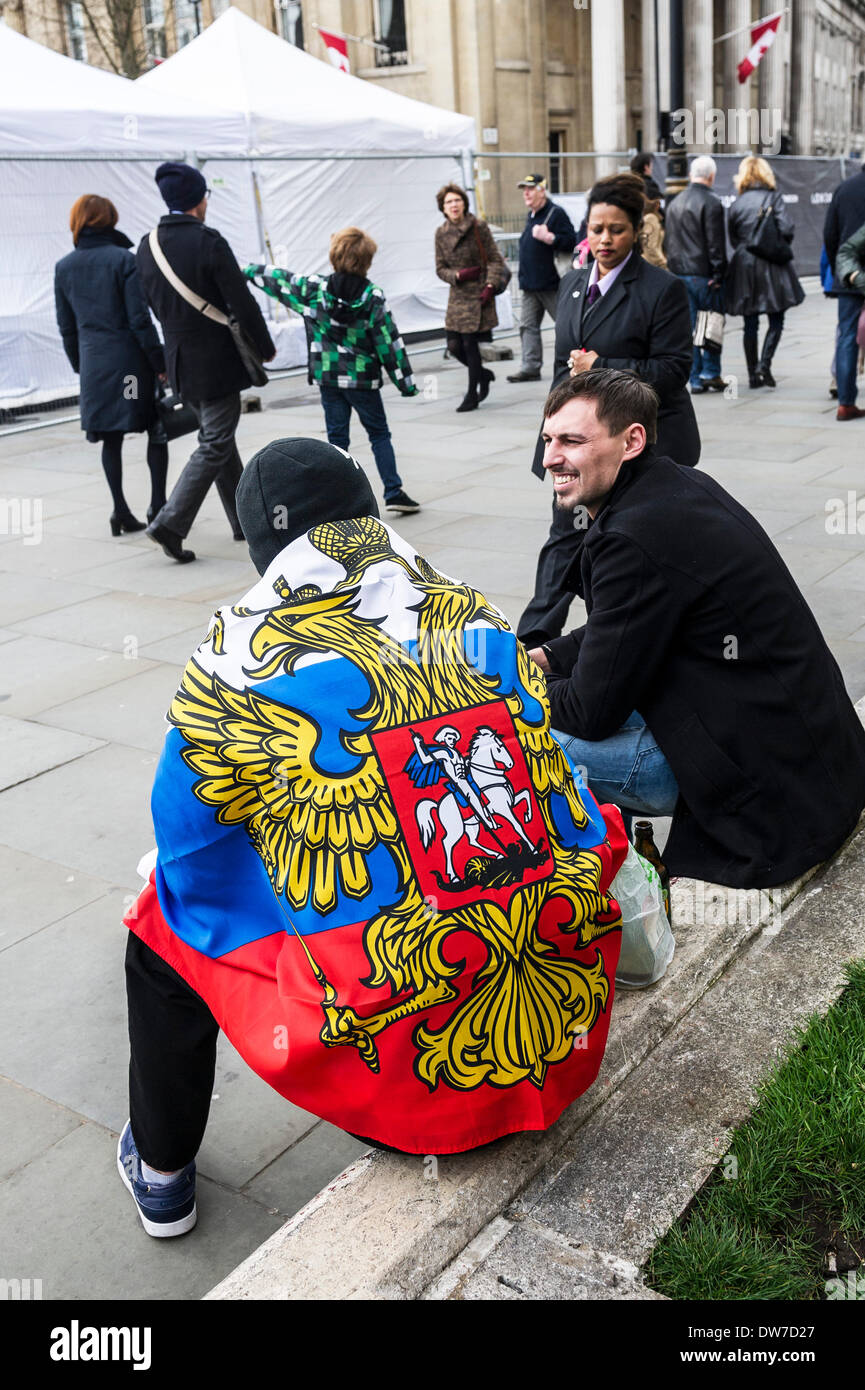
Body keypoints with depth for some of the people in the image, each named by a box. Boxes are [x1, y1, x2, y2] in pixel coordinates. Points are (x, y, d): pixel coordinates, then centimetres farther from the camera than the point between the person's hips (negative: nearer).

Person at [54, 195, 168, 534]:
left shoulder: (63, 268, 6)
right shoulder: (123, 259, -9)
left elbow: (66, 327, 10)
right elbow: (139, 319, -12)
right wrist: (160, 362, -8)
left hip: (93, 365, 4)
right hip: (131, 360, -4)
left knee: (111, 439, 9)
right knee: (156, 429, 9)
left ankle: (120, 509, 7)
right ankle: (157, 503, 7)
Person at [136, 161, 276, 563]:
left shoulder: (147, 247, 3)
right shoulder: (209, 242, -17)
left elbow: (152, 305, 10)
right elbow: (242, 303, -15)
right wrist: (265, 347, -2)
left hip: (180, 363, 7)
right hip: (216, 363, -7)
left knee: (217, 438, 18)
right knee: (215, 446, -2)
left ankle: (245, 519, 27)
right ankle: (170, 523, -9)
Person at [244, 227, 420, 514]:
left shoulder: (314, 288, -5)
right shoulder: (373, 297, -9)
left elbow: (279, 280, 8)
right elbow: (389, 340, -8)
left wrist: (247, 270, 26)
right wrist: (406, 382, -3)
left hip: (327, 377, 2)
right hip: (363, 378, -2)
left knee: (337, 437, 10)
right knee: (379, 433, 11)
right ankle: (394, 492, 7)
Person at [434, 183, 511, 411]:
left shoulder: (478, 226, -5)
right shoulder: (441, 232, 6)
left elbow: (495, 259, -4)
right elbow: (440, 269, 8)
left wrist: (490, 286, -16)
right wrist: (459, 275, -10)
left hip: (479, 294, -5)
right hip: (458, 295, 5)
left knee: (470, 343, -7)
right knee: (454, 346, 2)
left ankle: (472, 395, 7)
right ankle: (483, 374, 31)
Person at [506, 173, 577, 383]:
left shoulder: (556, 213, -9)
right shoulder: (530, 215, 16)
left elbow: (571, 242, -16)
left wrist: (548, 237, -26)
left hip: (551, 283, -8)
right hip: (529, 285, 8)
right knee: (528, 326, 4)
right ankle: (531, 367, 5)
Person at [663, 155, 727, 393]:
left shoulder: (674, 204, 13)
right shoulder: (711, 203, -10)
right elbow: (716, 244, -14)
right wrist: (718, 274, -11)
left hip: (680, 273, 6)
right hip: (703, 273, -6)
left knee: (688, 326, 7)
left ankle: (695, 380, 8)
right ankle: (711, 372, 3)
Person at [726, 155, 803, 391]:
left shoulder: (737, 203, 4)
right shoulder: (773, 197, -5)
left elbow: (732, 238, 8)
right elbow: (786, 229, -11)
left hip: (743, 266, 3)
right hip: (770, 265, -3)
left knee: (750, 324, 8)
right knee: (776, 320, 6)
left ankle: (753, 374, 10)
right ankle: (764, 365, -10)